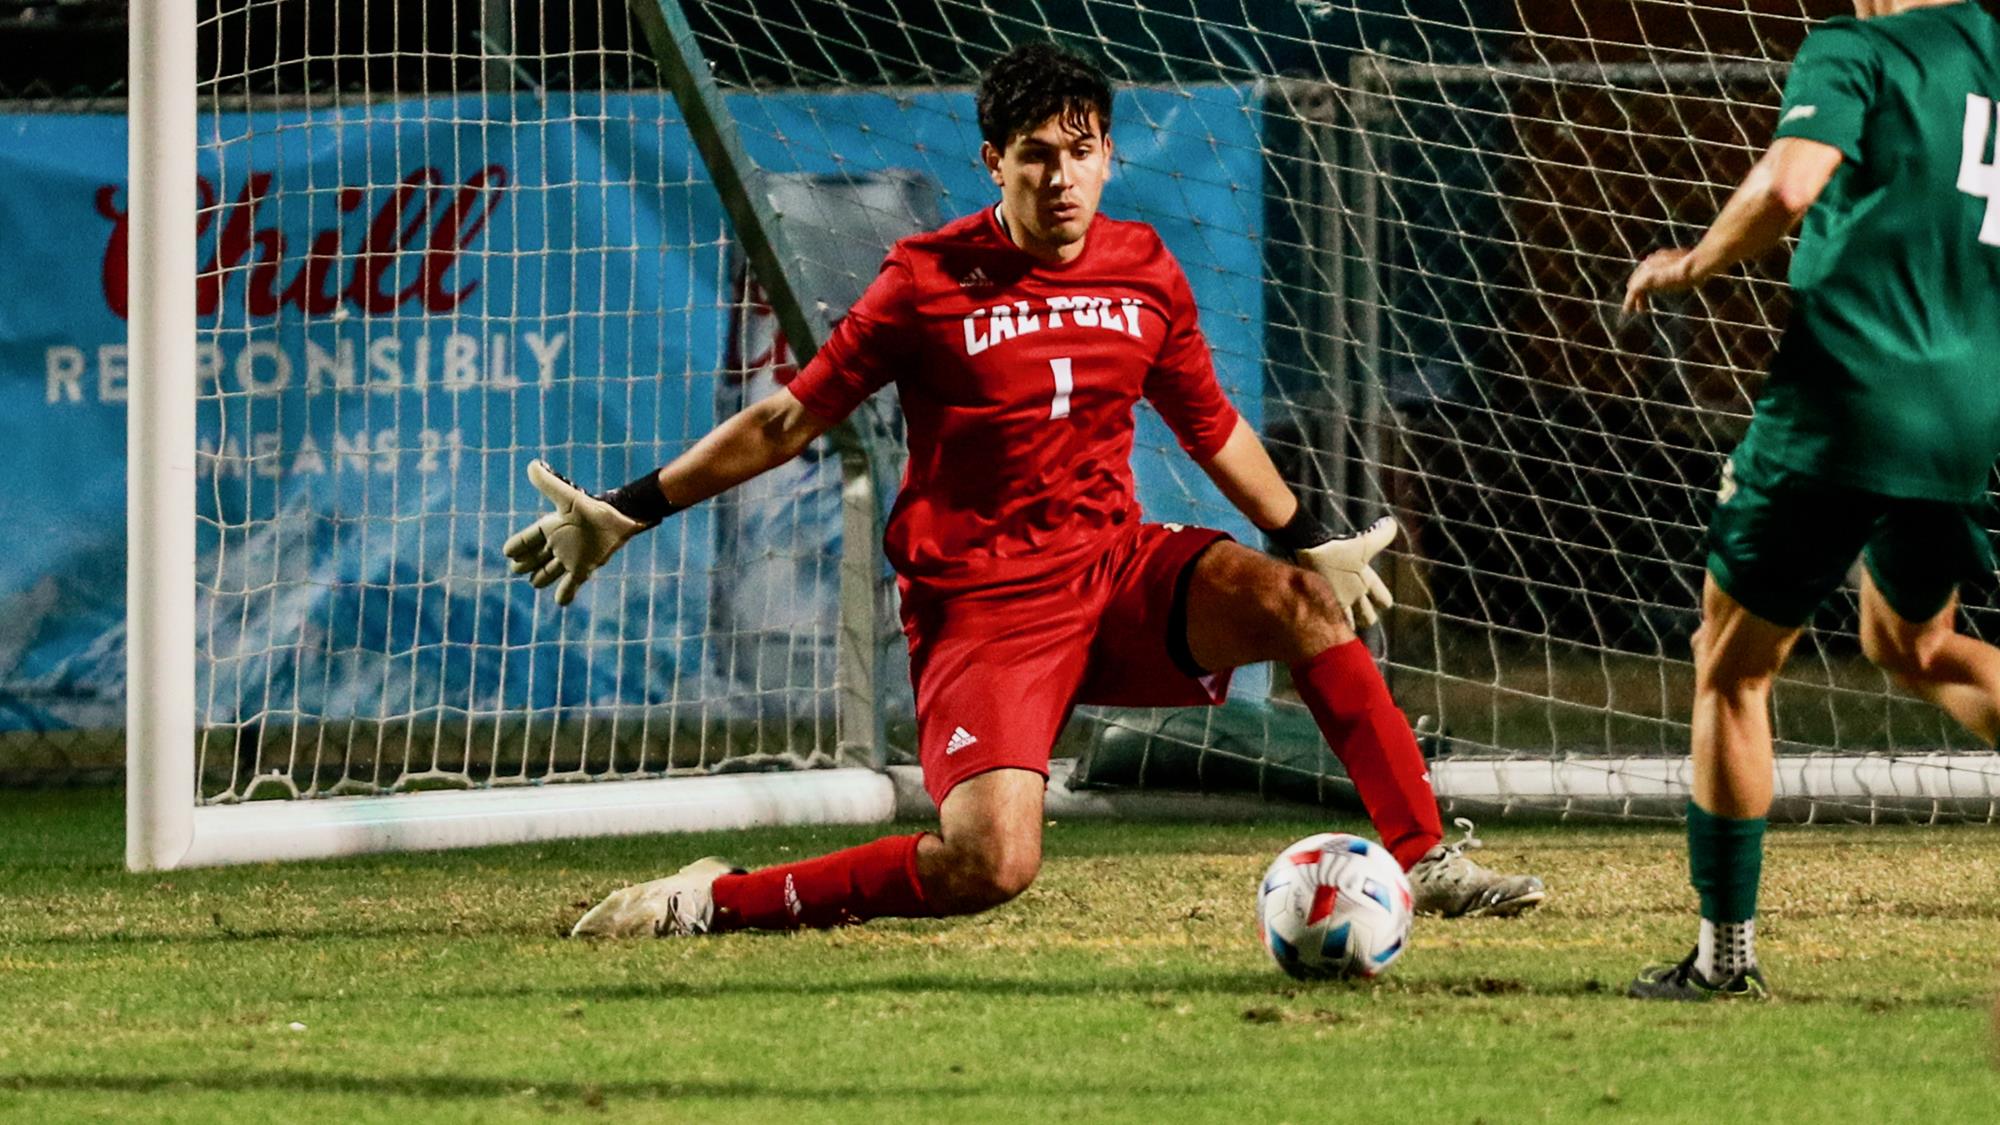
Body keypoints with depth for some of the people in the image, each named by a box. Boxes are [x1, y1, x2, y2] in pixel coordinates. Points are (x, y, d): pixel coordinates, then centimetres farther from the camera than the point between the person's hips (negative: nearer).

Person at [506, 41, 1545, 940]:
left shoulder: (1146, 273, 4)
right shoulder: (931, 281, -8)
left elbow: (1212, 427, 21)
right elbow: (793, 417, 1)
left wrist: (1313, 542, 29)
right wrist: (627, 513, 0)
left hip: (1117, 568, 4)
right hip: (981, 602, -4)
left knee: (1299, 600, -22)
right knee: (990, 863, -24)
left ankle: (1427, 864, -13)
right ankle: (710, 903, -9)